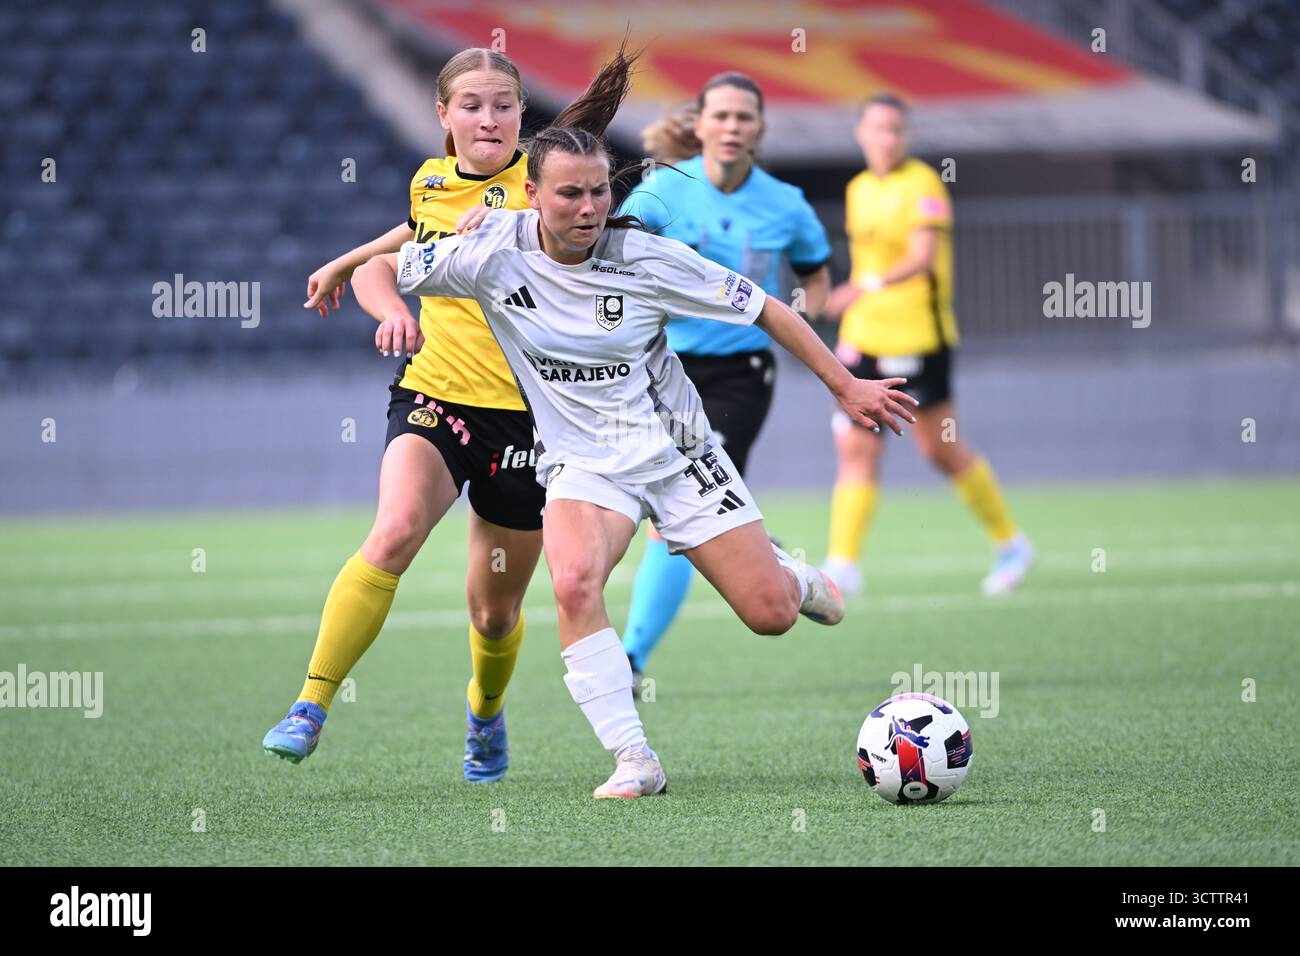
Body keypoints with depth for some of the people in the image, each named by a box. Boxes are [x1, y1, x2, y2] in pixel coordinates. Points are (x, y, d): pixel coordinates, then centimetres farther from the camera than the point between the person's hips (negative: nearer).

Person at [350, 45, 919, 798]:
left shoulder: (648, 258, -15)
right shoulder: (496, 249, -12)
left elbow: (764, 308, -5)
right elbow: (378, 271, -3)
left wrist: (846, 385, -3)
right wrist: (393, 310, -26)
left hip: (675, 448, 0)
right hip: (581, 461, 0)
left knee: (771, 615, -4)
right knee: (574, 583, -32)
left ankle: (790, 574, 37)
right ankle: (634, 762, -24)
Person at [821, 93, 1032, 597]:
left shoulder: (923, 185, -10)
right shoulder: (859, 189, 12)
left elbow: (923, 257, -24)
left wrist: (869, 285, -39)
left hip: (919, 338, -6)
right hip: (864, 340, 6)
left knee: (941, 449, 2)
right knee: (856, 450, -4)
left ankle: (1010, 542, 20)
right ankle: (842, 565, -6)